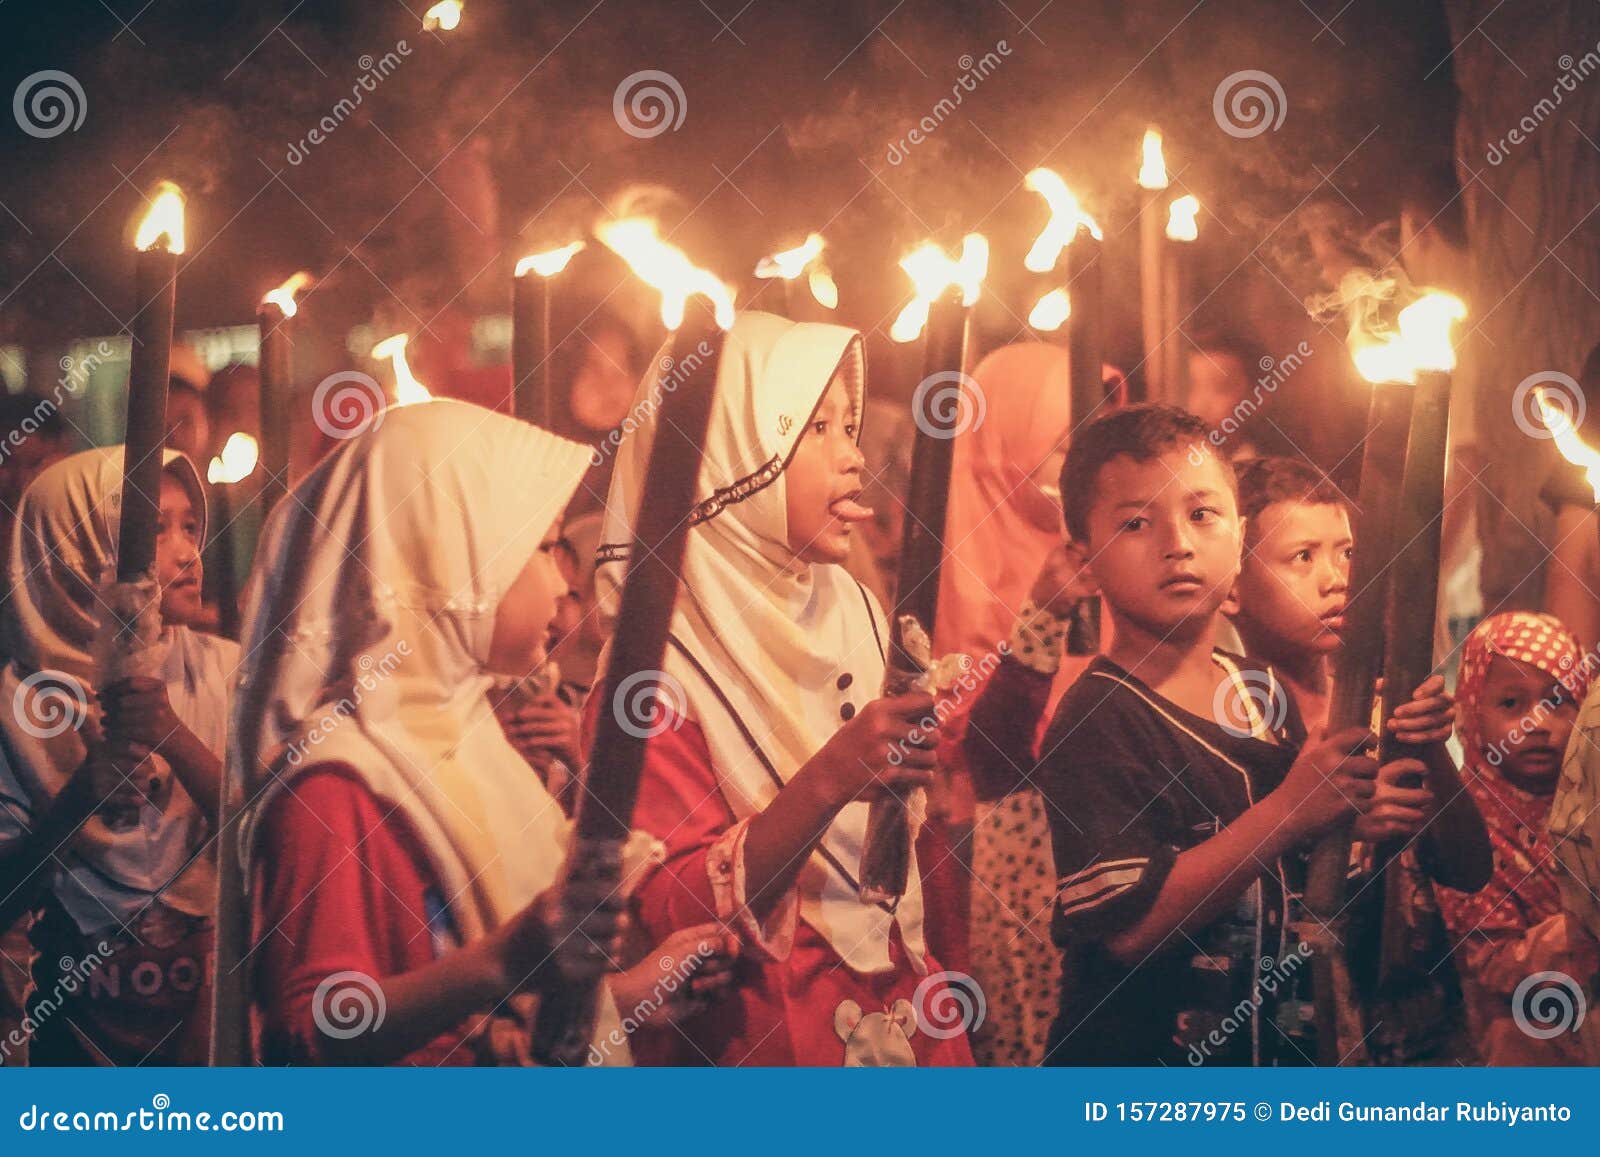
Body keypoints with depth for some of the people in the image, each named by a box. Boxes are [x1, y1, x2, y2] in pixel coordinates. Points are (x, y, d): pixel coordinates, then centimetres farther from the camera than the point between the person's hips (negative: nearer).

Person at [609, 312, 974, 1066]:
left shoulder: (854, 610, 4)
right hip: (753, 1033, -6)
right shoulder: (657, 653, -14)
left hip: (902, 1000, 6)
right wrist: (828, 780, -33)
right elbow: (671, 912, -21)